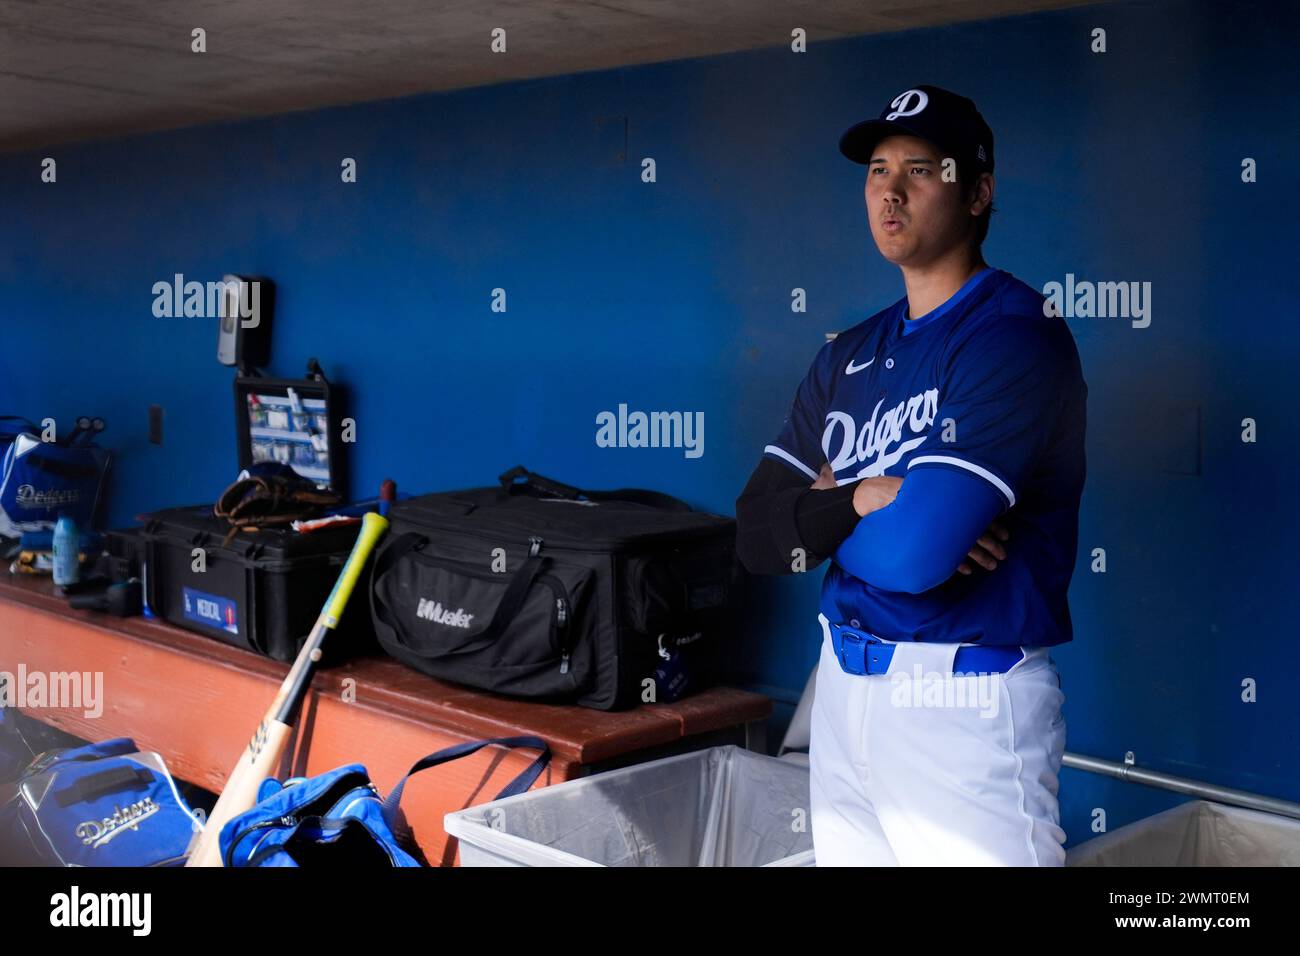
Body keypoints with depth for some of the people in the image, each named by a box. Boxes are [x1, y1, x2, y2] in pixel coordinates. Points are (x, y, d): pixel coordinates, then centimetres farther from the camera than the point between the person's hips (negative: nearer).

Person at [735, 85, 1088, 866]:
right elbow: (758, 533, 4)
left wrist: (827, 512, -3)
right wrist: (865, 499, -13)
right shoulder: (850, 355, 10)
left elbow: (914, 552, -23)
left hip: (968, 704, -7)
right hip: (844, 687, 7)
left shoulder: (1013, 336, -13)